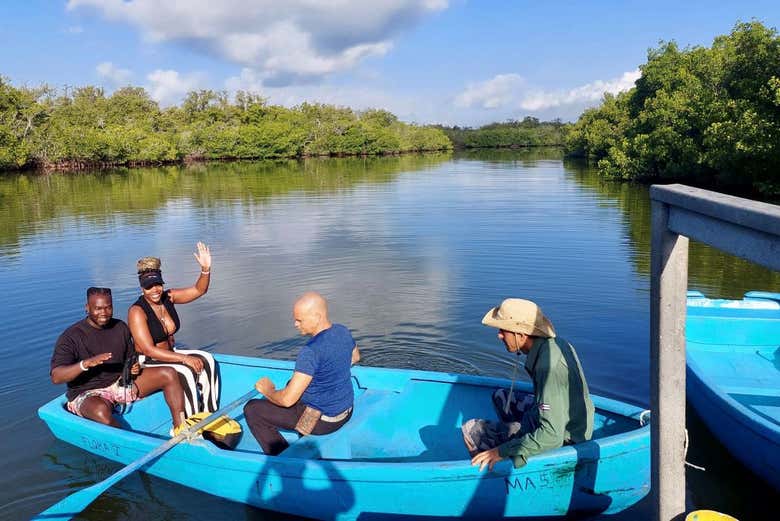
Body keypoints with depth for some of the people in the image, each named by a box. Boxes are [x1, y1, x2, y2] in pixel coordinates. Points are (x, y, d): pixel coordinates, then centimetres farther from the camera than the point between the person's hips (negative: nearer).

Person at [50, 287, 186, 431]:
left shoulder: (121, 328, 7)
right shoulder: (71, 337, -10)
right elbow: (56, 377, -19)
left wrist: (133, 368, -5)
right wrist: (86, 363, -35)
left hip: (121, 382, 6)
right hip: (88, 394, -5)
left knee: (169, 374, -12)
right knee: (101, 410, -43)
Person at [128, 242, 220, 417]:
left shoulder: (168, 297, -1)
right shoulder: (137, 311, -21)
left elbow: (199, 290, -2)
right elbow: (149, 350, -25)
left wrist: (205, 269, -22)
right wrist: (185, 358, -28)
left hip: (169, 354, 7)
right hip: (148, 363, -7)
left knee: (206, 359, -12)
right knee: (185, 372, -29)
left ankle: (209, 414, -11)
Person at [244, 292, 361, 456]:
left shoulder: (311, 351, -30)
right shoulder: (343, 332, -5)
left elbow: (287, 400, -27)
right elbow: (355, 357, 19)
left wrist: (267, 390, -8)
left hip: (323, 421, -8)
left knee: (252, 409, -1)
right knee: (293, 384, 33)